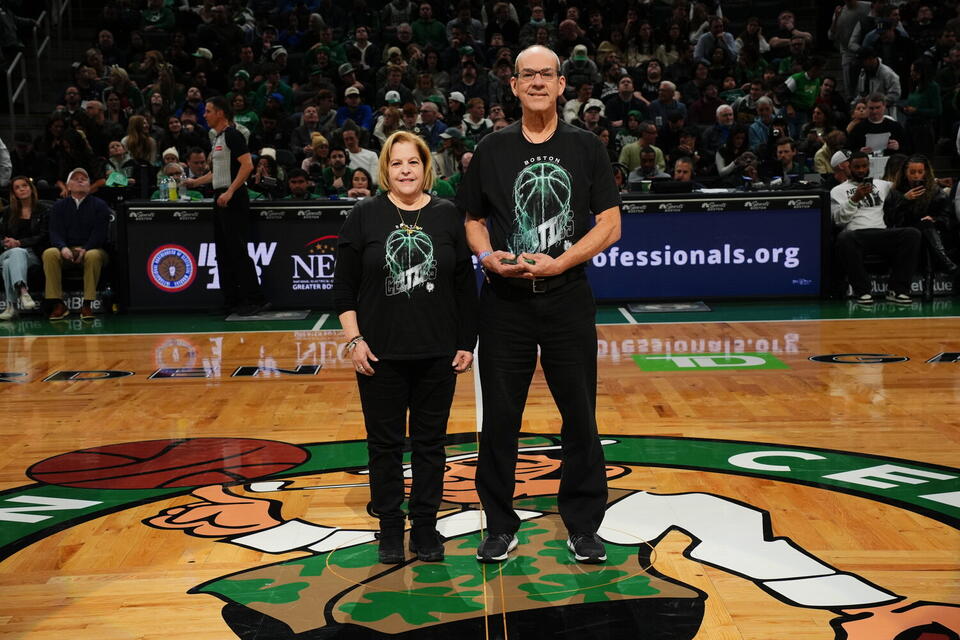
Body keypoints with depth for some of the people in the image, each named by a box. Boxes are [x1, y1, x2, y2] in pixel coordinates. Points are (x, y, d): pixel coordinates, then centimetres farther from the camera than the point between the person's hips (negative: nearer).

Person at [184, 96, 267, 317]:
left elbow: (247, 165, -20)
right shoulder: (217, 138, 19)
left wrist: (230, 192, -24)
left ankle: (254, 300, -8)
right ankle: (231, 300, 15)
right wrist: (195, 182, 27)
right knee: (223, 252, 10)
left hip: (233, 199, -10)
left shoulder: (232, 135, -10)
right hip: (220, 199, 10)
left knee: (238, 250, -11)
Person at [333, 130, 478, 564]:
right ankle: (390, 528, 21)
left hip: (437, 354, 1)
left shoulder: (447, 216, 3)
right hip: (380, 354, -1)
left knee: (430, 442, 9)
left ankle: (425, 526, 22)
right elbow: (343, 285, 0)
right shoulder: (364, 216, -1)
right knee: (385, 443, 8)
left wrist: (467, 343, 2)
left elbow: (465, 285, 5)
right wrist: (354, 339, -8)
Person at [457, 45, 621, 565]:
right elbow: (473, 220, 10)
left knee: (580, 416, 5)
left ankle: (583, 526, 20)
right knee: (500, 416, 5)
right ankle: (500, 525, 20)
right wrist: (489, 257, -11)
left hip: (567, 299, 0)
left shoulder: (586, 147, 3)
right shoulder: (492, 150, 5)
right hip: (505, 302, 1)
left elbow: (610, 224, -1)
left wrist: (558, 263, -14)